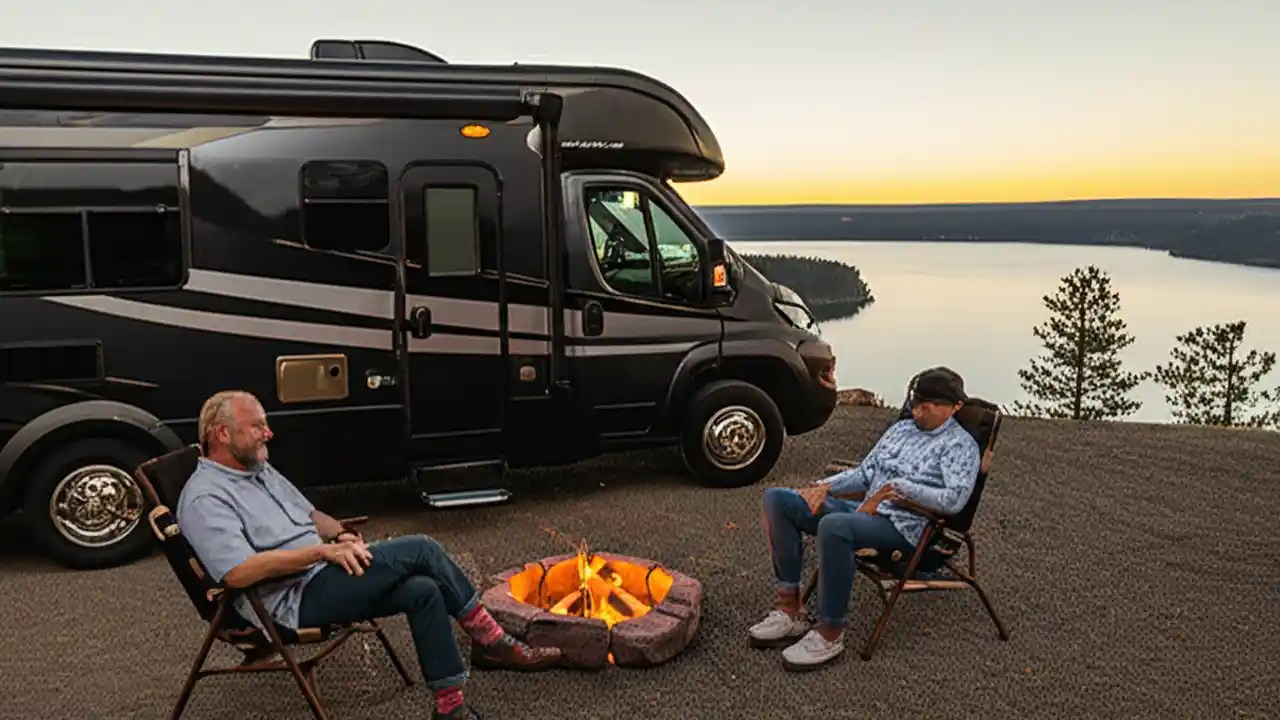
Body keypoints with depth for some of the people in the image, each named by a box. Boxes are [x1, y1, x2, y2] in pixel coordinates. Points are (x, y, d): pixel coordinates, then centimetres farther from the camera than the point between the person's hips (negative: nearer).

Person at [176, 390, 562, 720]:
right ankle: (491, 640, -6)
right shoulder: (205, 498, -12)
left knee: (423, 591, -15)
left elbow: (311, 514, 24)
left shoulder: (261, 470, 16)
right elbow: (239, 572, -25)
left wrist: (340, 534, 2)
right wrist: (322, 550, -24)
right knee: (420, 550, -19)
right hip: (295, 600, -9)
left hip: (326, 575, 9)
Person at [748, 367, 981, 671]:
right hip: (862, 510, 8)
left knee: (834, 526, -40)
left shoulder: (960, 445, 0)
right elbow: (863, 473, 21)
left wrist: (898, 487, -22)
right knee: (777, 499, -8)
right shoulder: (901, 429, 21)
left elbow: (954, 499, -17)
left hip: (903, 527, -8)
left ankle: (830, 634, -26)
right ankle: (789, 608, -11)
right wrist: (825, 486, 3)